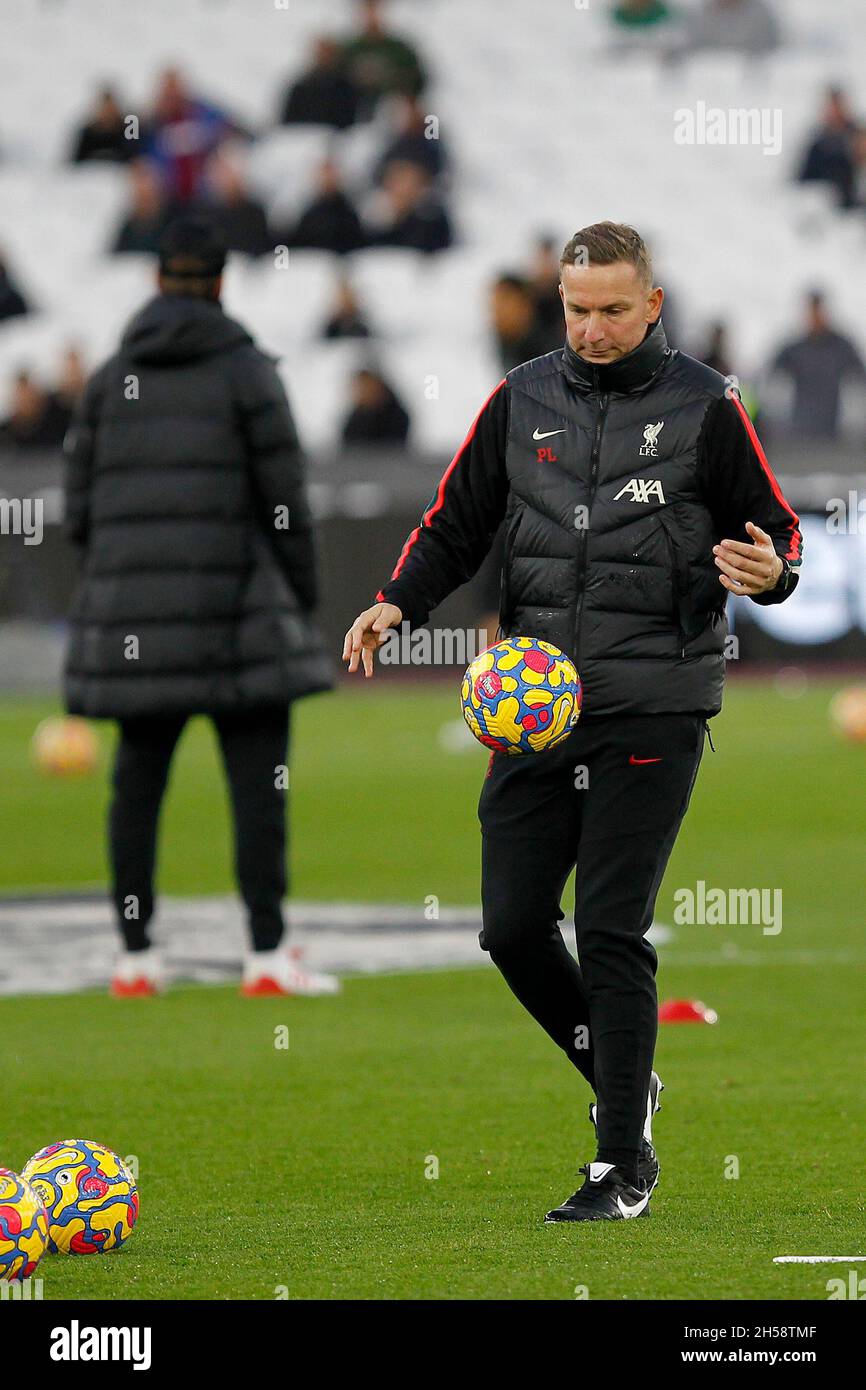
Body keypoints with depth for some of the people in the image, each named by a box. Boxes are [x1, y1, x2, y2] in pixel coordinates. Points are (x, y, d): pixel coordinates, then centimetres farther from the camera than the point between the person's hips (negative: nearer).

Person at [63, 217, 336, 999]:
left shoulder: (109, 379, 8)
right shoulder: (248, 374, -4)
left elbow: (81, 508, 8)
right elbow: (285, 500, -5)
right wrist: (304, 599, 6)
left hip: (130, 608, 4)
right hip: (233, 606, -4)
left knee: (138, 780, 9)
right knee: (260, 780, -3)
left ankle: (136, 956, 10)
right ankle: (267, 955, -9)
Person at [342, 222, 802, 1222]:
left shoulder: (704, 407, 0)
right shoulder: (522, 400, 9)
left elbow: (777, 531, 6)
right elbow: (455, 523, 14)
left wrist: (768, 570, -18)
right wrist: (397, 604, -3)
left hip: (653, 709, -4)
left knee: (610, 933, -8)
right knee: (513, 927, 2)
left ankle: (624, 1166, 0)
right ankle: (625, 1082, 26)